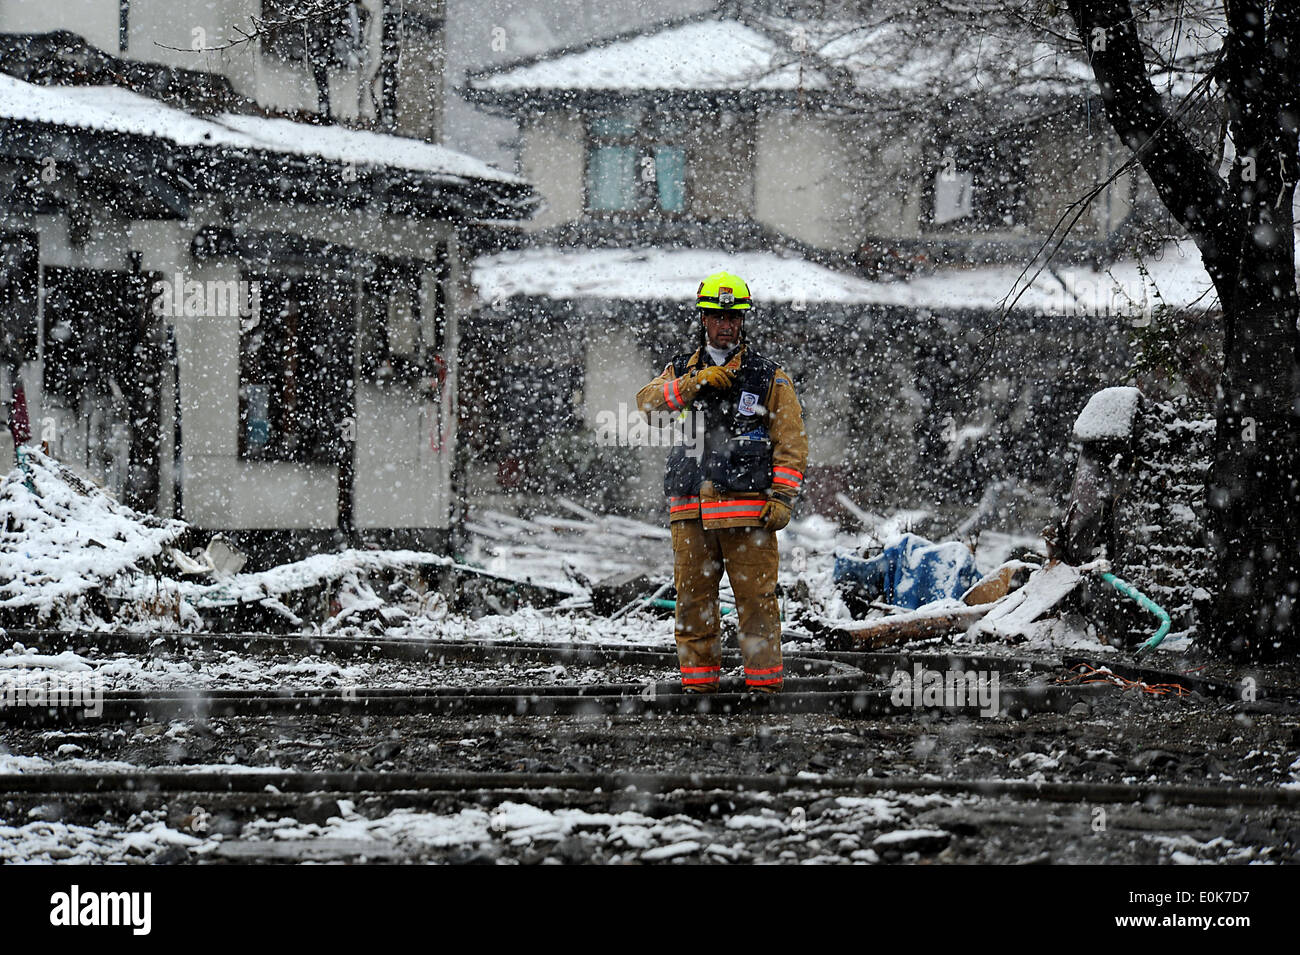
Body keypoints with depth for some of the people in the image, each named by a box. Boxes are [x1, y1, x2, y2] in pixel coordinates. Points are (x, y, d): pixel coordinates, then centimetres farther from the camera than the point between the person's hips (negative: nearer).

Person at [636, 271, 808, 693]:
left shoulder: (769, 377, 7)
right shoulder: (681, 371, 15)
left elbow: (791, 441, 4)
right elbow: (648, 403, -5)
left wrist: (782, 498, -7)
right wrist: (696, 383, -17)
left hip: (747, 508, -3)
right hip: (691, 509, 3)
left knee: (755, 596, -6)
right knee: (693, 597, 5)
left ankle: (764, 675, -2)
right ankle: (698, 675, 11)